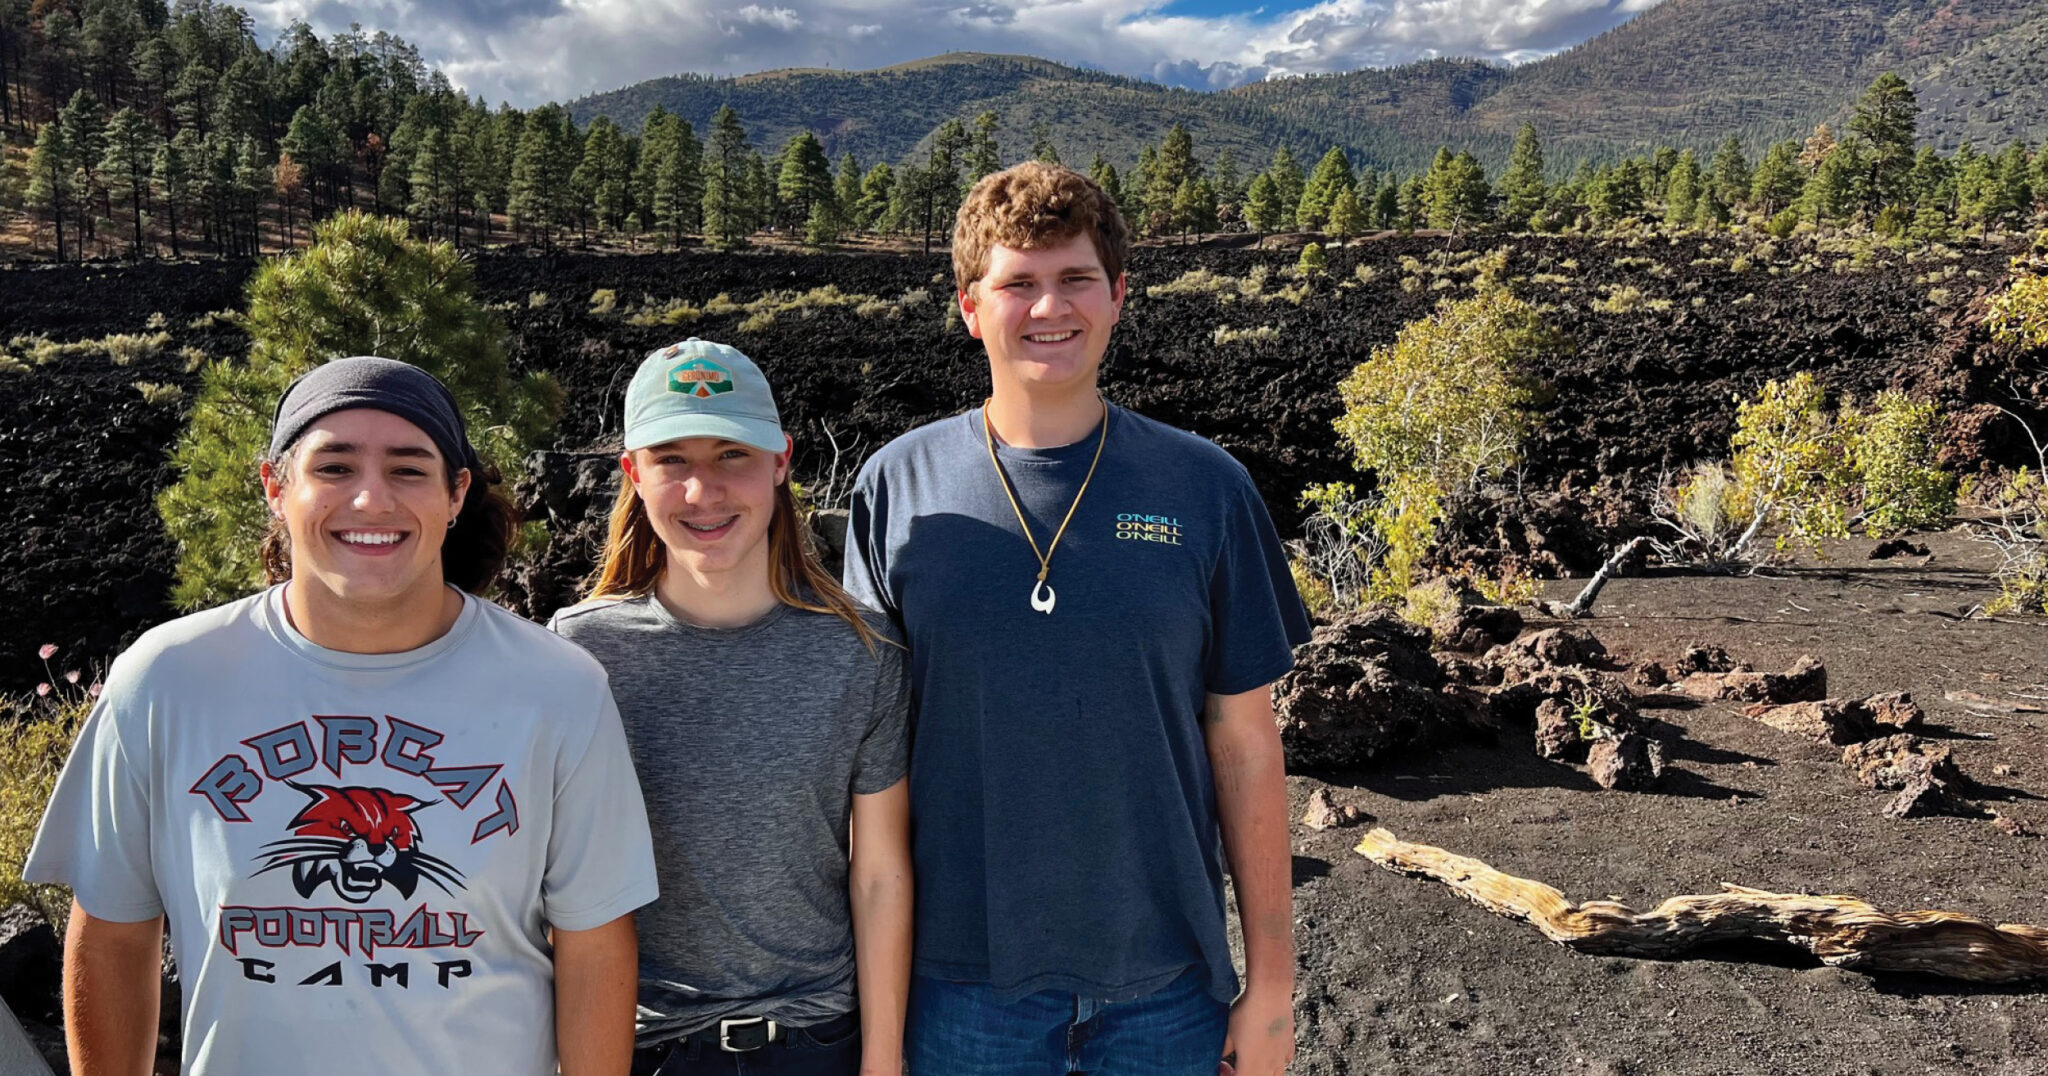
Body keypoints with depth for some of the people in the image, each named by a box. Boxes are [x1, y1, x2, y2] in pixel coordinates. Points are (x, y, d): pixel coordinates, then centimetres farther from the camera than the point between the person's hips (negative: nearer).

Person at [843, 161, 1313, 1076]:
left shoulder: (1206, 489, -4)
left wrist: (1271, 976, 1)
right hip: (958, 979, 0)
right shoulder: (898, 486, -3)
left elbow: (1245, 745, 0)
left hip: (1165, 984, 1)